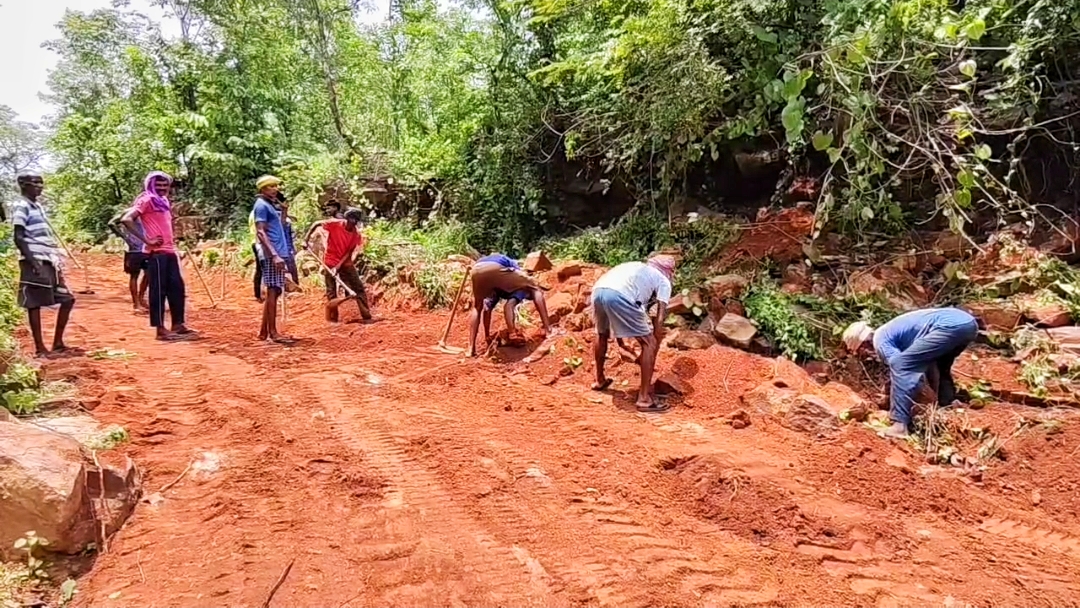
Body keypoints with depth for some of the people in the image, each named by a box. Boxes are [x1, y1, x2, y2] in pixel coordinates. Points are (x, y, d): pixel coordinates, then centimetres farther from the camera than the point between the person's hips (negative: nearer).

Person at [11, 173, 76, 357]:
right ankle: (40, 348, 3)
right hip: (35, 262, -9)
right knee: (35, 304, -2)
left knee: (67, 299, 9)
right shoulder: (21, 205, -7)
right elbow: (19, 238, -13)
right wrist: (33, 263, -21)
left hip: (49, 261, 9)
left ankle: (58, 343, 16)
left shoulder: (37, 206, 19)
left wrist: (56, 262, 18)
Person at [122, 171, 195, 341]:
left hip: (169, 251, 8)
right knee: (158, 290, -4)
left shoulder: (164, 201, 18)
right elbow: (126, 220, -17)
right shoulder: (147, 200, -7)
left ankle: (178, 324, 20)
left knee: (177, 287, 11)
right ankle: (161, 330, 1)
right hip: (156, 252, -8)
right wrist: (146, 240, -18)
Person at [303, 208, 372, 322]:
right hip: (330, 262, -3)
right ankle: (332, 320, 11)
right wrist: (306, 239, -7)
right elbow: (316, 224, -3)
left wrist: (338, 267, -21)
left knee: (359, 288, -2)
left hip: (346, 262, 3)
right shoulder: (334, 224, -16)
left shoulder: (357, 235, -9)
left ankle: (367, 317, 3)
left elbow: (349, 253, -12)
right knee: (331, 292, 1)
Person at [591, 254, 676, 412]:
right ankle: (644, 398, 6)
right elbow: (659, 319, 13)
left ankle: (600, 380, 50)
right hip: (619, 297, -7)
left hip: (598, 290, 7)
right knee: (648, 343, 8)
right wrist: (654, 347, 22)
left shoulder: (636, 267, 40)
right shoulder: (663, 281, 23)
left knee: (602, 334, 33)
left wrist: (619, 335, 52)